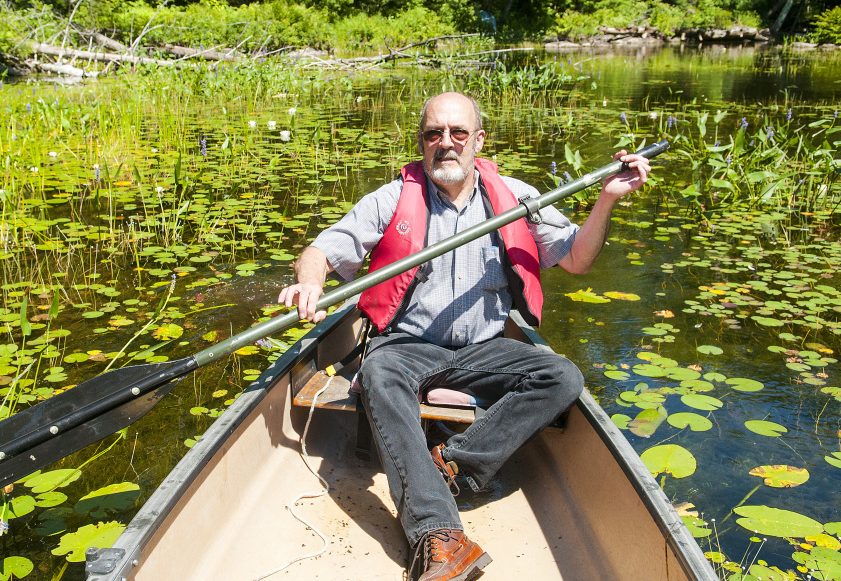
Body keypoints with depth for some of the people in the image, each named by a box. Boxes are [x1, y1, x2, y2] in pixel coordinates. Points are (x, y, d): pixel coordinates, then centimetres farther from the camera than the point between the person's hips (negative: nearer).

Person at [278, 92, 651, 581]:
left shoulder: (514, 197, 7)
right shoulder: (393, 200, 2)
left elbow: (576, 260, 9)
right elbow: (321, 252, -1)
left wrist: (607, 200, -6)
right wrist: (309, 283, -25)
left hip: (484, 350, 2)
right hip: (408, 345, -2)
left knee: (563, 378, -22)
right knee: (379, 374, -35)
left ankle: (450, 463, -27)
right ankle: (438, 534, -44)